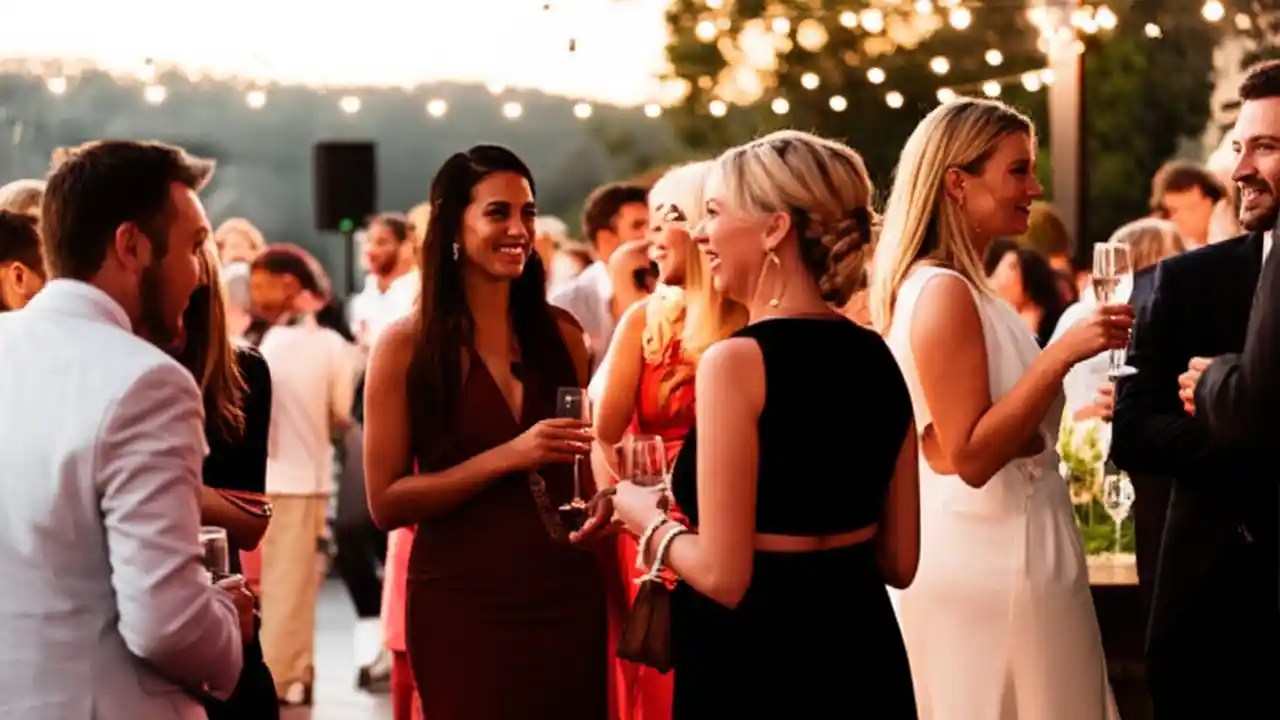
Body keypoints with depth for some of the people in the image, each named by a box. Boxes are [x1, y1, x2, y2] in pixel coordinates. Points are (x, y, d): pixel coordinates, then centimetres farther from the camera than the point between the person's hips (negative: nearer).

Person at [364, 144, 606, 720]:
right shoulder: (407, 346, -5)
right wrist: (506, 458, -19)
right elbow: (385, 502, -10)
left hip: (568, 598, 4)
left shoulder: (561, 334, 5)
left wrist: (613, 594, 5)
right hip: (462, 606, -3)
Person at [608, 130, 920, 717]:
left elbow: (724, 576, -18)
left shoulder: (737, 360, -16)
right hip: (860, 655, 7)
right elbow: (899, 561, 9)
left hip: (756, 668, -6)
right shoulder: (877, 357, 4)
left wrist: (648, 518, 0)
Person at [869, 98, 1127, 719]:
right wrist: (1062, 354, -25)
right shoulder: (944, 292, -17)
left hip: (998, 558, 10)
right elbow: (970, 455, -22)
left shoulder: (962, 289, 13)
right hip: (988, 568, -10)